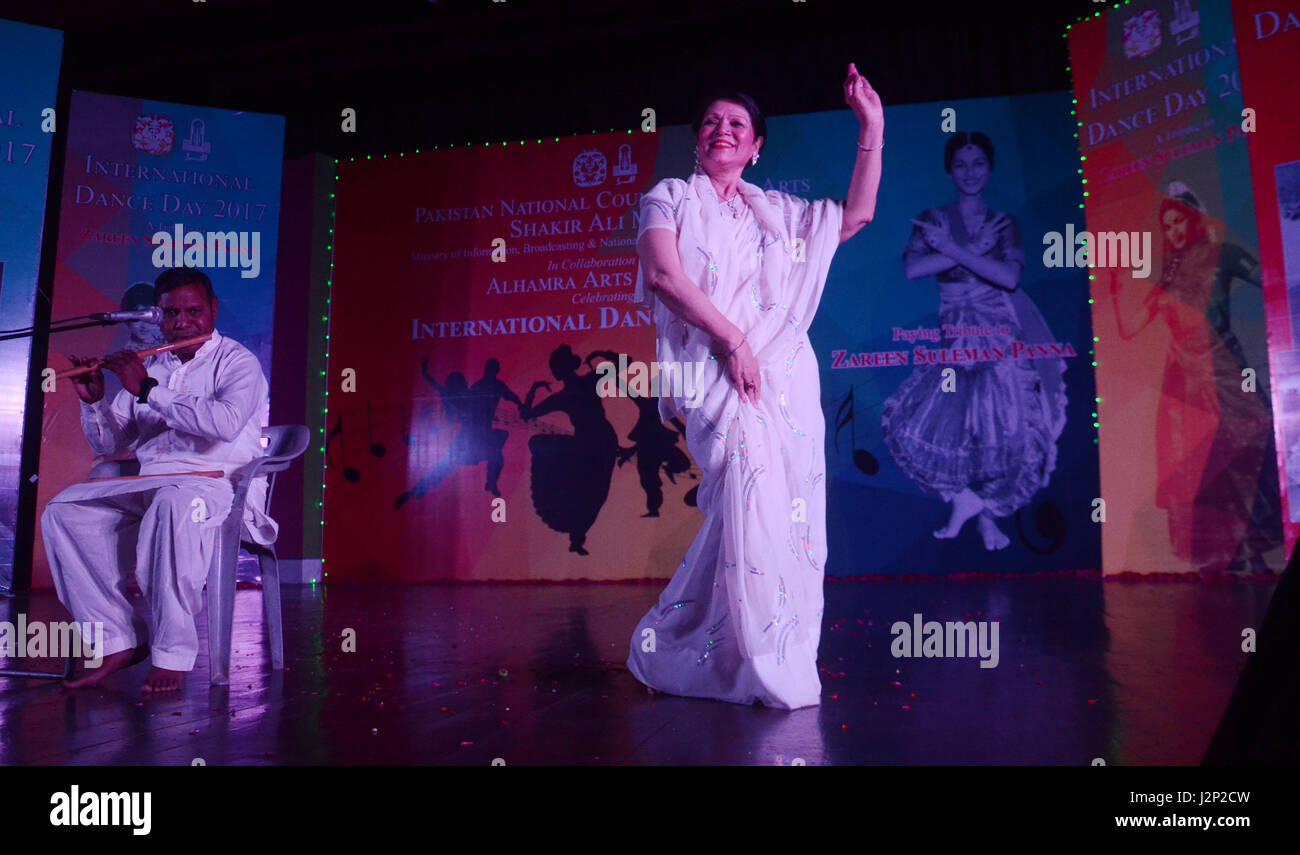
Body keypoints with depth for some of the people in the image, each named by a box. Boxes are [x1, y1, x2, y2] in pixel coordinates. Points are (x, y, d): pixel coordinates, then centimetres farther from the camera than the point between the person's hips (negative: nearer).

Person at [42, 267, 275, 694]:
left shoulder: (237, 362, 2)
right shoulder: (148, 368, 19)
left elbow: (226, 422, -21)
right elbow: (107, 444, 22)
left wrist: (148, 390, -16)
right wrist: (94, 401, 3)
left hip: (215, 483, -6)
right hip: (148, 484, 7)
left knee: (174, 504, -39)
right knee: (64, 510, -14)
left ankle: (173, 654, -31)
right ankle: (116, 642, -13)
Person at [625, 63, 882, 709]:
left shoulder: (777, 211, 23)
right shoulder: (670, 197, 10)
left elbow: (856, 214, 23)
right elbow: (663, 274, -7)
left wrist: (871, 129, 18)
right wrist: (732, 340, -14)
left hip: (786, 377, 5)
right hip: (716, 376, -5)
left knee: (787, 514, -1)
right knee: (751, 496, -22)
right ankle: (768, 673, -10)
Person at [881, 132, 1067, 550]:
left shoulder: (1004, 224, 7)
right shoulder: (932, 220, 6)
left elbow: (1010, 277, -11)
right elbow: (912, 269, -12)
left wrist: (952, 250, -15)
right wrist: (974, 250, -13)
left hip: (1000, 338, 0)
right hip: (954, 339, 0)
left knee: (1001, 428, -6)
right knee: (929, 422, -14)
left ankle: (987, 515, 16)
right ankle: (965, 498, 10)